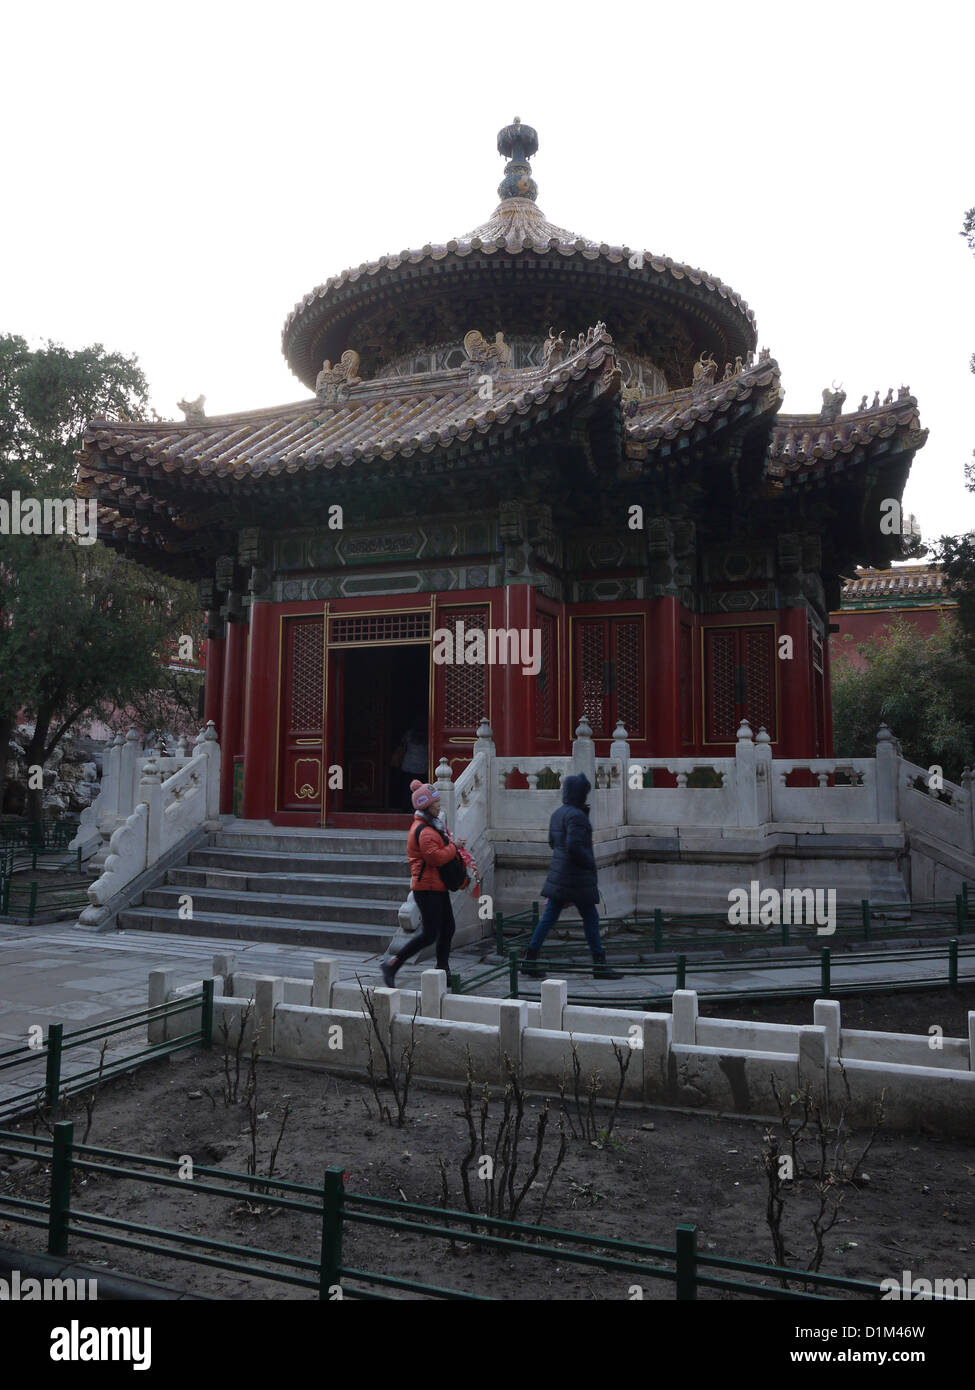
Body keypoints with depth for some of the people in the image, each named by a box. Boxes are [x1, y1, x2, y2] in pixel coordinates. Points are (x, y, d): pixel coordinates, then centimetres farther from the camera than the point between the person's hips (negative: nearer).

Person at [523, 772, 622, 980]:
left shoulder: (557, 814, 12)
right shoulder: (576, 815, -17)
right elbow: (574, 846, -26)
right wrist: (590, 862, -11)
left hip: (558, 875, 9)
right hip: (577, 877, -9)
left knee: (549, 917, 9)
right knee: (591, 919, 2)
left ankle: (530, 960, 9)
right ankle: (599, 965, 9)